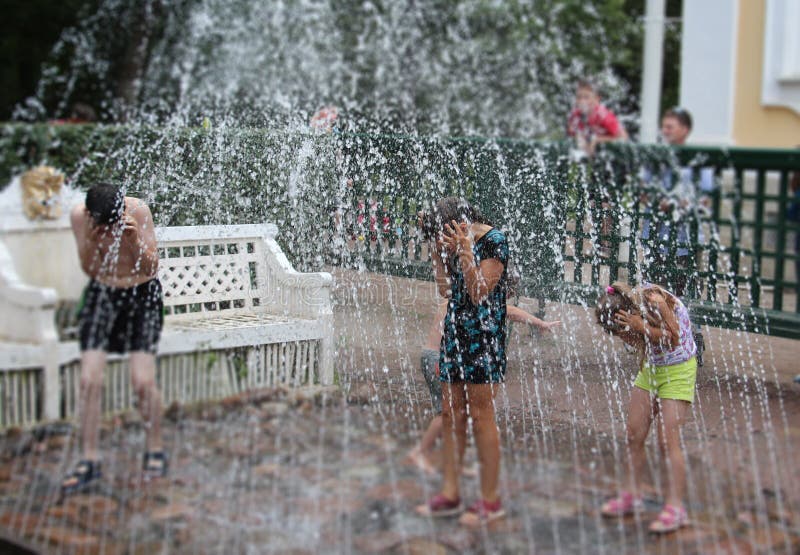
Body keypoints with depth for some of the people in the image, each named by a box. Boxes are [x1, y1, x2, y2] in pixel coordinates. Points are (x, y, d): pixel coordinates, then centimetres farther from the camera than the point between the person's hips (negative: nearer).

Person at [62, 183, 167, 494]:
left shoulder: (138, 211, -19)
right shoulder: (80, 215, -13)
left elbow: (152, 267, -16)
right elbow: (89, 269, -13)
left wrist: (135, 241, -34)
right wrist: (91, 240, -32)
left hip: (142, 294, -2)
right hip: (101, 294, 2)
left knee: (143, 381, -10)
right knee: (89, 379, -7)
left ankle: (155, 452, 11)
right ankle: (89, 460, 5)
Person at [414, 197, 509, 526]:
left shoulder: (494, 242, -11)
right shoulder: (455, 243, 11)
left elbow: (479, 294, -17)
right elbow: (446, 291, 12)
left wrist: (466, 254, -26)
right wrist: (440, 256, 4)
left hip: (482, 337, -8)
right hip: (455, 335, 8)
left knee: (481, 416, -5)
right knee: (450, 414, 8)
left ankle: (490, 501, 3)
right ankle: (450, 494, 15)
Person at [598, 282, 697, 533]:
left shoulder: (656, 301, -30)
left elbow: (673, 339, -23)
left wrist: (642, 327, -34)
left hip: (677, 371, -7)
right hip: (650, 369, 7)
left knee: (668, 441, -10)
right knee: (634, 435, 5)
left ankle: (675, 507, -4)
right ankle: (632, 495, 19)